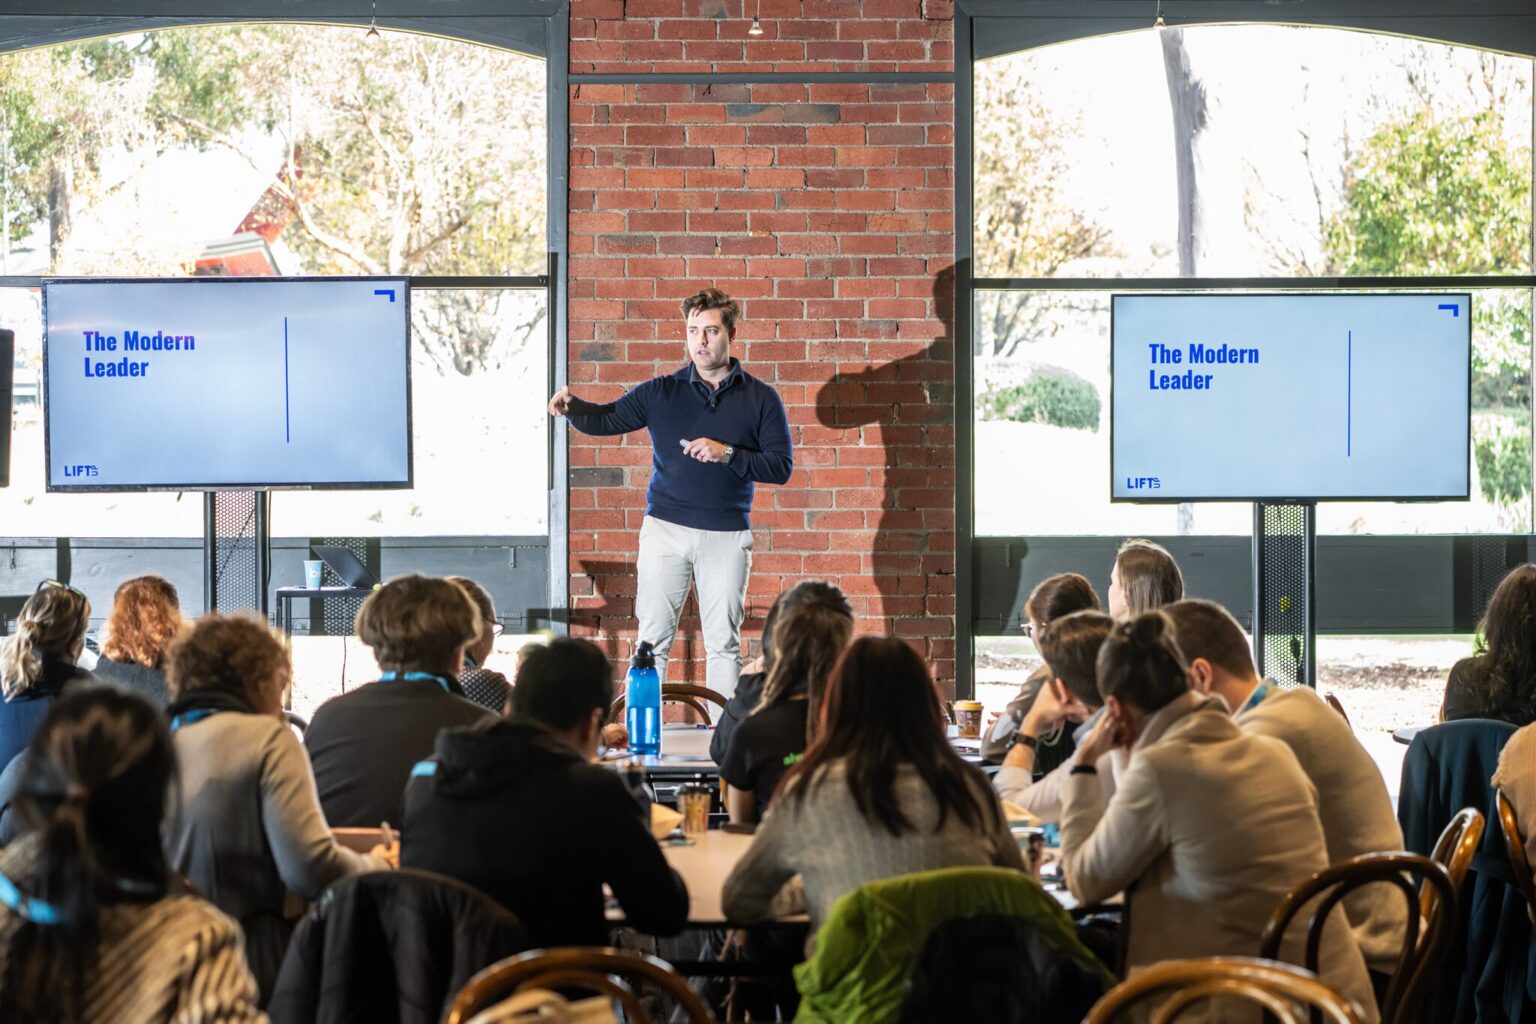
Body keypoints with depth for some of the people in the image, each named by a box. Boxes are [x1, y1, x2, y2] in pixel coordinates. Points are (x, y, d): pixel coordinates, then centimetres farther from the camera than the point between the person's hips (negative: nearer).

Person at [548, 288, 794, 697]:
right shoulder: (662, 392, 5)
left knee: (724, 643, 7)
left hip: (727, 535, 0)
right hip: (665, 527, 0)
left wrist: (727, 454, -16)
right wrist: (571, 406, -19)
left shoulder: (760, 398, 2)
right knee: (652, 639, 2)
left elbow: (781, 466, -2)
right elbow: (605, 420, 2)